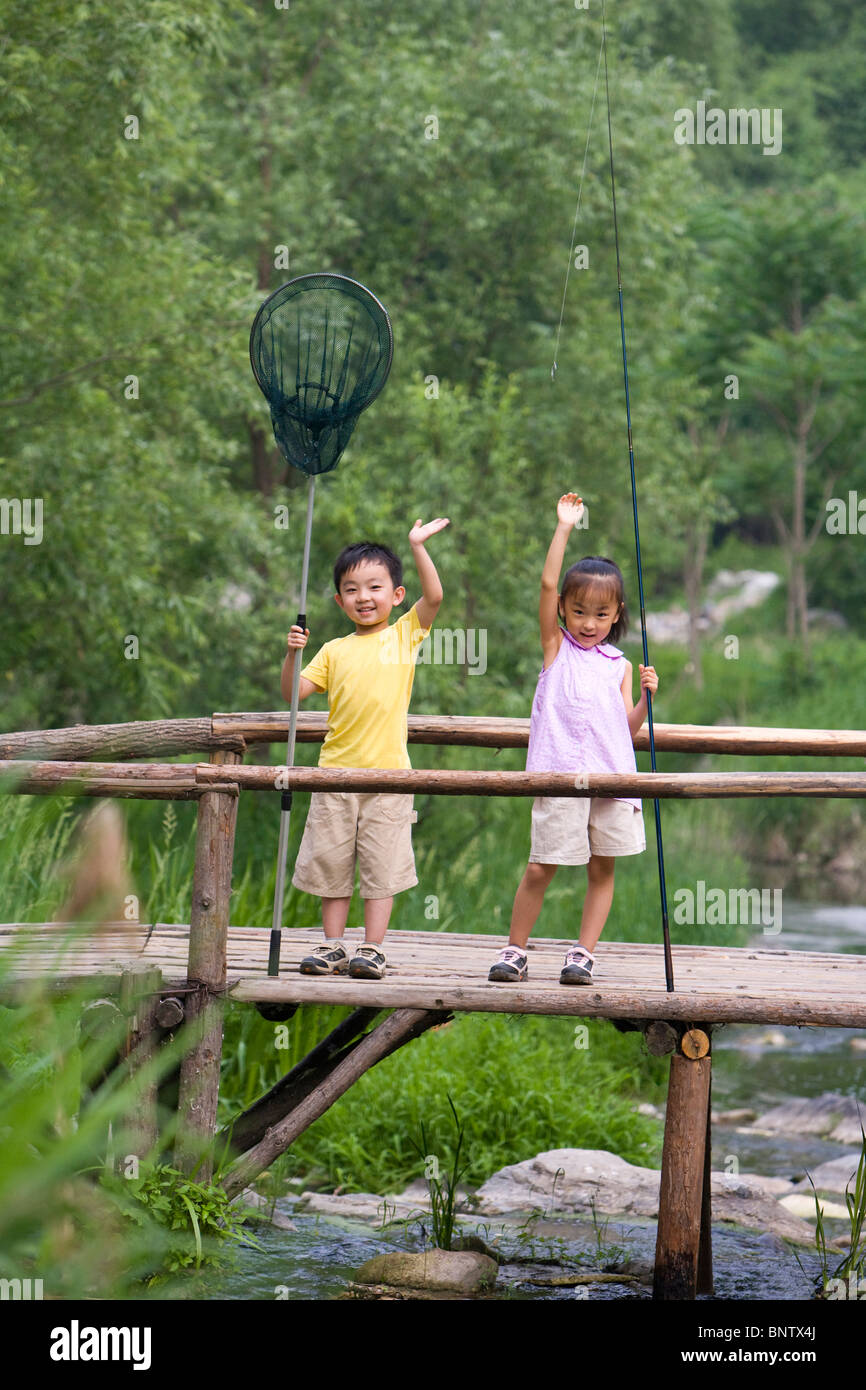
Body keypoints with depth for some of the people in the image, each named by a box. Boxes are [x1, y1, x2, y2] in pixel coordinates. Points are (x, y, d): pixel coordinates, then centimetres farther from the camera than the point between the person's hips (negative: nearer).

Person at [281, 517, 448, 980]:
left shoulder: (405, 635, 7)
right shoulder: (334, 651, 10)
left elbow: (434, 596, -7)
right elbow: (293, 692, 7)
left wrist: (417, 546, -11)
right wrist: (293, 653, -8)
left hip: (388, 773, -2)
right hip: (337, 771, 2)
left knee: (381, 866, 0)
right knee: (331, 863, 6)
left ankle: (373, 948, 4)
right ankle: (333, 946, 16)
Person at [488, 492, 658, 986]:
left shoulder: (619, 666, 15)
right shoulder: (556, 646, 11)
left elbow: (627, 727, 11)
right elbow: (548, 584, 0)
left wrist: (646, 696, -6)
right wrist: (565, 527, -1)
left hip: (612, 777, 2)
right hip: (561, 777, -2)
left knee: (603, 869, 4)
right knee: (540, 868, -3)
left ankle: (584, 953, 12)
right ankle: (515, 950, 9)